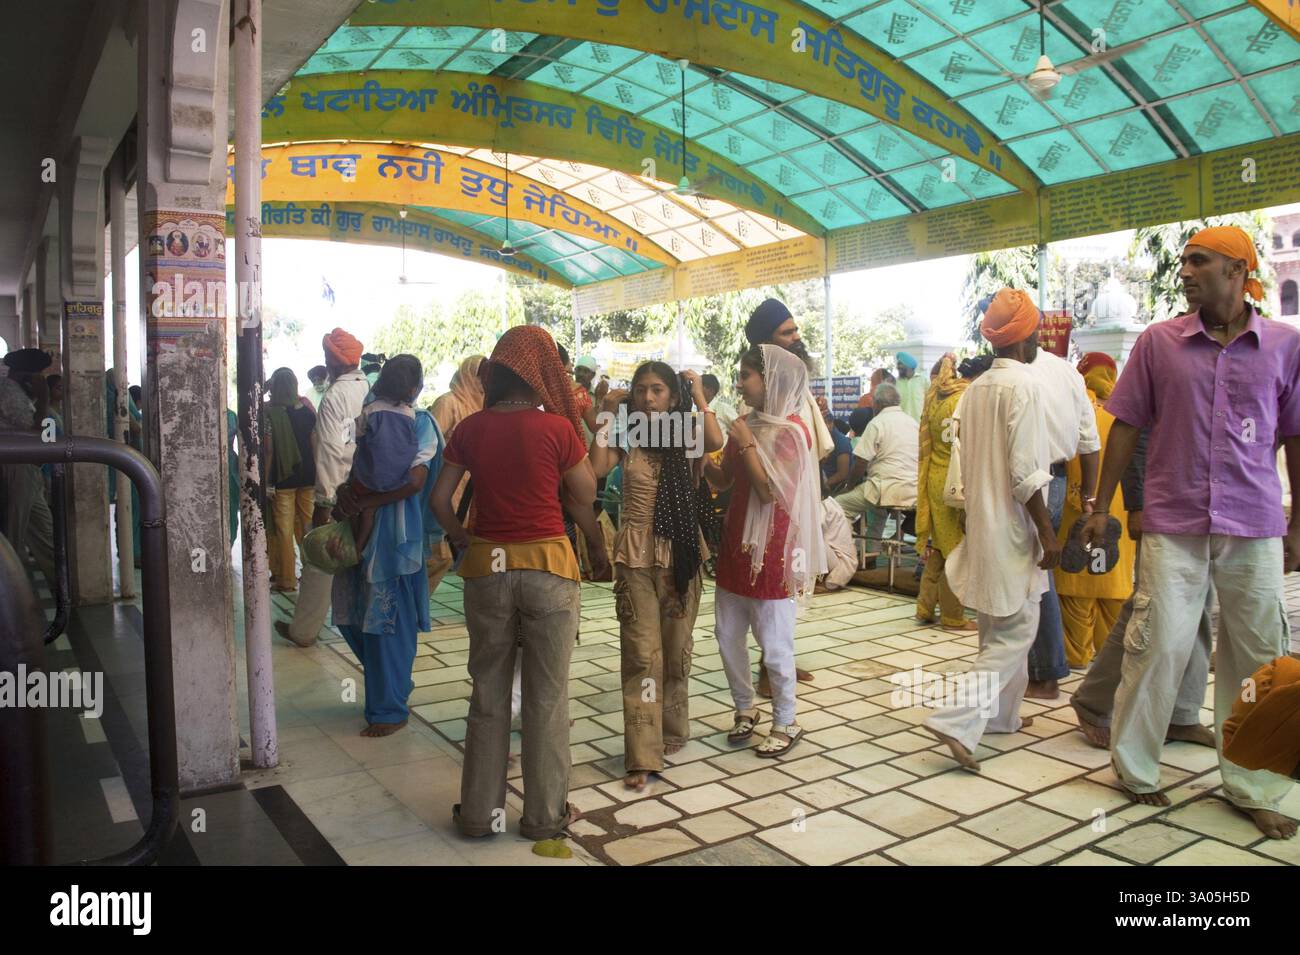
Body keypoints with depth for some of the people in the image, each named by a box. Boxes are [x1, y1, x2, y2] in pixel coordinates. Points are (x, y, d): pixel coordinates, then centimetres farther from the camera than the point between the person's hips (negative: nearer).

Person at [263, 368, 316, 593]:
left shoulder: (269, 412, -10)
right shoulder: (306, 407, 0)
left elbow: (268, 450, -13)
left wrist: (265, 481, -8)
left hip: (283, 479, -3)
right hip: (309, 475, 4)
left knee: (283, 530, 4)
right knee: (309, 527, 13)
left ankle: (286, 580, 10)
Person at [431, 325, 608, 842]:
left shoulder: (471, 428, -1)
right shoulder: (557, 427, -10)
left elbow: (440, 499, 2)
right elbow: (586, 496, -3)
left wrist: (464, 540, 12)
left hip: (486, 567, 3)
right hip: (548, 566, -3)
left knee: (488, 693, 16)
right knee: (547, 696, 10)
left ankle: (479, 810, 27)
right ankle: (545, 813, 23)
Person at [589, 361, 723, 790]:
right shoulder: (626, 437, 4)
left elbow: (716, 441, -20)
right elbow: (596, 469, -15)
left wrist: (699, 395, -8)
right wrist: (607, 417, -9)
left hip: (681, 554, 1)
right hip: (636, 556, -1)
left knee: (676, 650, 13)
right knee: (642, 654, -5)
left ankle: (671, 731, 31)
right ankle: (643, 755, -3)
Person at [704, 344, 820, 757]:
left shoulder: (791, 430, -13)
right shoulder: (748, 424, 8)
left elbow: (770, 490, -22)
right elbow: (723, 480, 12)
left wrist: (747, 444, -17)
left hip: (770, 551, -7)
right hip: (736, 544, 7)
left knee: (774, 645, 3)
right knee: (727, 636, 14)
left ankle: (786, 724, 21)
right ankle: (745, 708, 33)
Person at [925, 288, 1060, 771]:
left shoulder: (975, 388, 9)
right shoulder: (1020, 384, -15)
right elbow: (1025, 473, -20)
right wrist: (1047, 533, -15)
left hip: (981, 519, 9)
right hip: (1012, 527, -9)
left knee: (999, 627, 19)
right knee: (1016, 631, -3)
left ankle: (1001, 715, 30)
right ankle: (958, 719, -10)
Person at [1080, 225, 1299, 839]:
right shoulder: (1158, 342, 2)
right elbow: (1126, 427, 4)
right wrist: (1101, 507, 3)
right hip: (1174, 523, -1)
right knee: (1158, 644, -1)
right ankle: (1135, 770, 18)